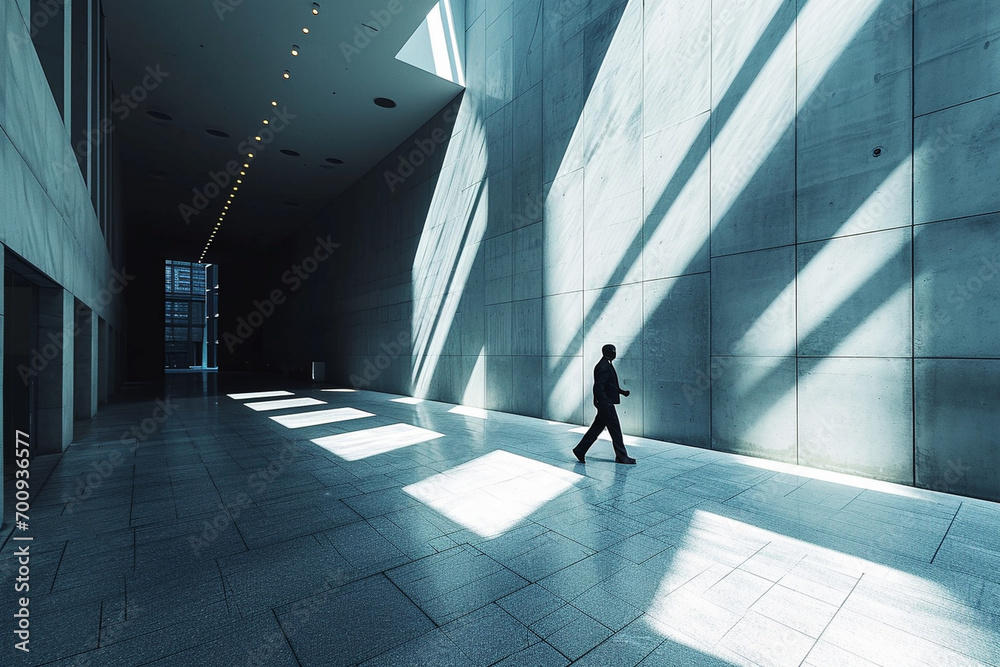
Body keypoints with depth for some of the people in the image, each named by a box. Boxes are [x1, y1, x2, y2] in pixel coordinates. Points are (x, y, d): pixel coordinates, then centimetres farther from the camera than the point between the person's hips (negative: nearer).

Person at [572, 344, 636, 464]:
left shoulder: (606, 365, 14)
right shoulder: (603, 367, -18)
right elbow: (598, 387, -24)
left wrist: (622, 391, 20)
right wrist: (606, 402, -24)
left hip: (605, 404, 10)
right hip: (605, 404, -10)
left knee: (597, 428, 13)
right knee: (615, 429, 1)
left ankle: (580, 450, 17)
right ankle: (621, 456, 14)